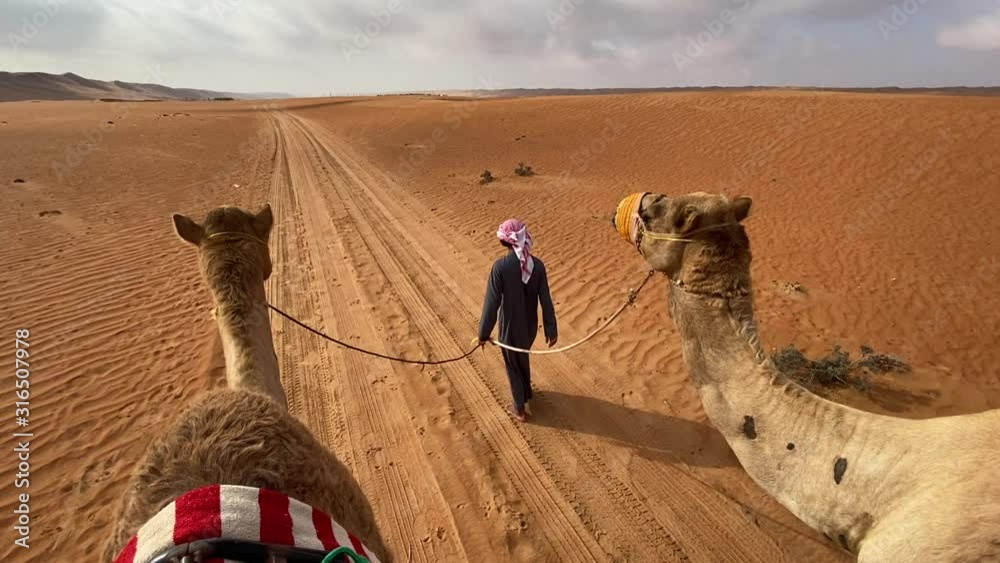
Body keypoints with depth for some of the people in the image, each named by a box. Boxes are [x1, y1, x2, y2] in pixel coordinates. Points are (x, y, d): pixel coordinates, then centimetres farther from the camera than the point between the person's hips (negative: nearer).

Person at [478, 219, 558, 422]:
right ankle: (526, 396, 51)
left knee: (513, 366, 18)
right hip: (530, 325, 4)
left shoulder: (500, 266, -24)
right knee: (523, 359, 30)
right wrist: (551, 330, 3)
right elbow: (546, 301, -7)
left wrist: (484, 333, -9)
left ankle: (520, 408, 34)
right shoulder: (537, 265, -12)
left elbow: (492, 303, -21)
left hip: (510, 327, -4)